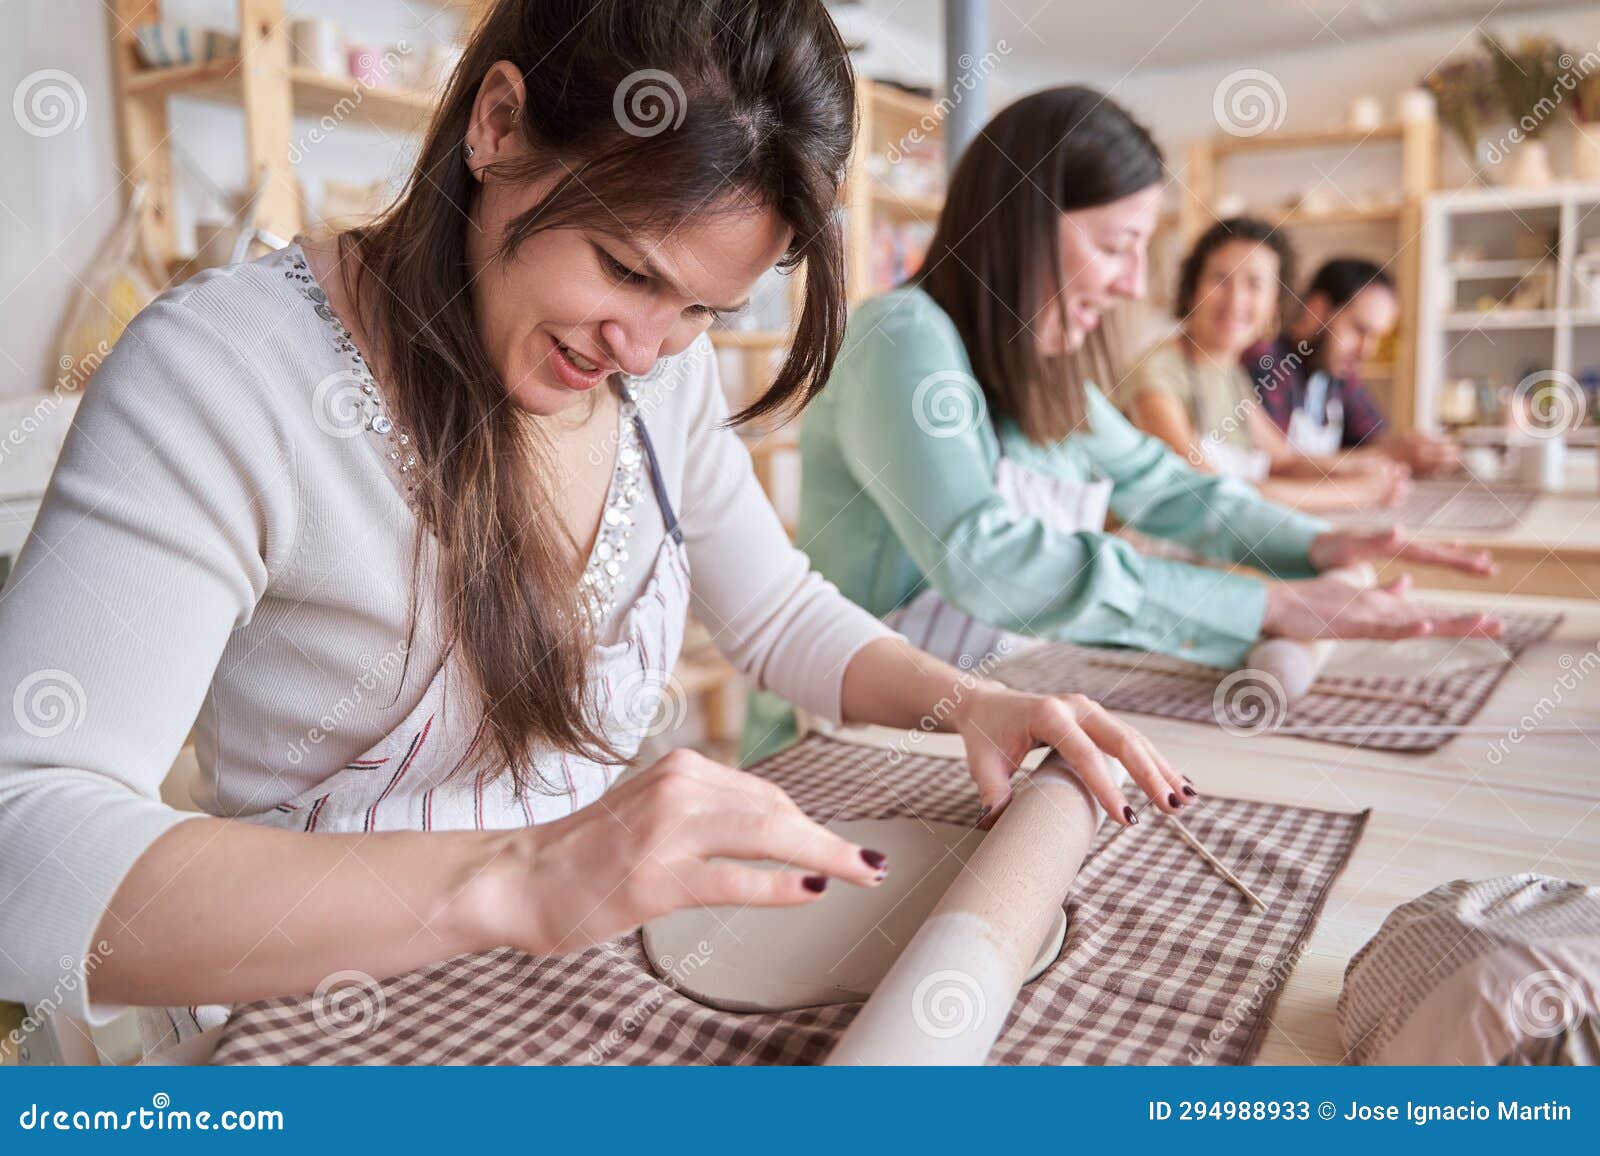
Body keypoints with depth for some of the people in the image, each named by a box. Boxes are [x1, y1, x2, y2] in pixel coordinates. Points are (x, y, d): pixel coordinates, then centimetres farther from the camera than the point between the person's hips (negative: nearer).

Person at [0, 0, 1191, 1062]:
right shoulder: (222, 371, -20)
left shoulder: (664, 369, -3)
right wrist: (512, 883, -39)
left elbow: (782, 614, 8)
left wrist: (965, 703, -10)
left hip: (592, 974, 5)